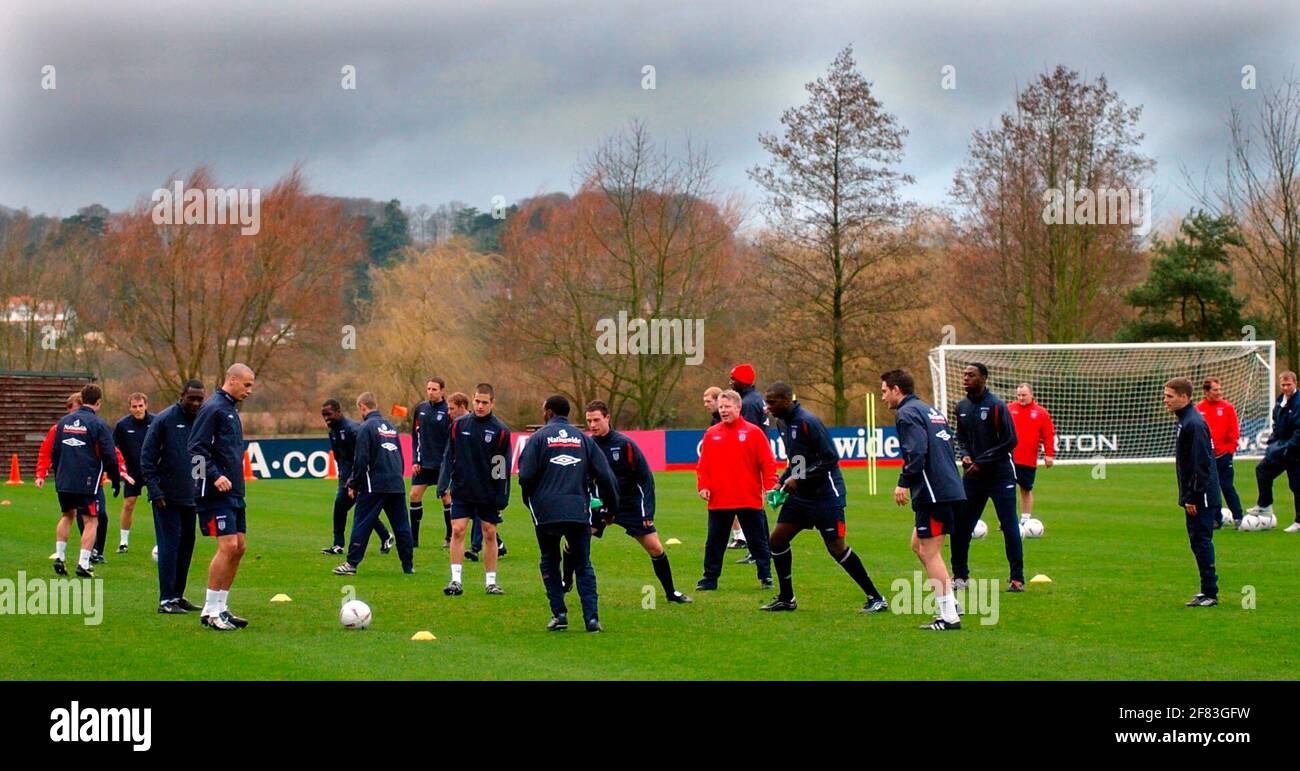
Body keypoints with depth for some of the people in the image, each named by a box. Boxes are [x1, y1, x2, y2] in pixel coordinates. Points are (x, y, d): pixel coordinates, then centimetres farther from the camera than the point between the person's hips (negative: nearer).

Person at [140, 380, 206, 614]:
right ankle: (166, 600, -5)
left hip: (191, 497, 6)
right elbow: (146, 457, -9)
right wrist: (155, 491, -13)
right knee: (169, 546, -7)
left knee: (186, 546, 10)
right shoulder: (163, 420, -9)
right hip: (167, 498, -6)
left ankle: (178, 595, 19)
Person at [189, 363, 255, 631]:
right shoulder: (213, 408, -11)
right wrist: (216, 476, -26)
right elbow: (196, 449, -18)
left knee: (239, 547, 7)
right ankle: (211, 611, -8)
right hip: (216, 493, -10)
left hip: (233, 492, 10)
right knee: (228, 546, -14)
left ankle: (220, 607, 14)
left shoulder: (231, 409, 18)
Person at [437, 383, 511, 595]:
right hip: (462, 491, 1)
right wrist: (443, 487, -3)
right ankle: (456, 580, -7)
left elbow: (503, 466, -2)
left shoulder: (500, 430, -4)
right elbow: (449, 457, 4)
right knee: (457, 530, -8)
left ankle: (491, 582, 13)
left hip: (489, 495, -1)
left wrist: (502, 497, -6)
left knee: (490, 534, 4)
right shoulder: (459, 425, 1)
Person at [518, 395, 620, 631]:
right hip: (579, 512, 2)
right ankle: (592, 618, -2)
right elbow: (605, 476, 8)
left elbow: (526, 475, -6)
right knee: (584, 565, 9)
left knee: (550, 562, 15)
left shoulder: (539, 437, 2)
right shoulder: (583, 438, 11)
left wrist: (529, 501, 12)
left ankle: (559, 614, 7)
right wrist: (611, 506, 19)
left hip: (547, 512, -2)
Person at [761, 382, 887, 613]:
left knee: (837, 548, -10)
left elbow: (831, 458, -20)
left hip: (825, 493, -9)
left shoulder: (808, 422, -19)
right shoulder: (782, 423, 9)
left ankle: (875, 598, -1)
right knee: (777, 539, 4)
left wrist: (798, 480, -21)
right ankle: (786, 598, 17)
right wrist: (782, 482, 6)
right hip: (799, 494, 9)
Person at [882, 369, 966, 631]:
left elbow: (916, 451, -21)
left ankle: (948, 617, -6)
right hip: (951, 489, 10)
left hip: (933, 491, -10)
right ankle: (950, 603, 14)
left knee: (930, 552, -5)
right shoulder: (930, 411, 21)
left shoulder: (907, 413, -7)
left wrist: (904, 482, -19)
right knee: (918, 546, 18)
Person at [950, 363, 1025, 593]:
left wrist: (982, 462, -14)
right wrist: (964, 454, -2)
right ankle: (960, 576, 17)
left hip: (1000, 475, -6)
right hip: (973, 475, 6)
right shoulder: (962, 407, 7)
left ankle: (1017, 579, 2)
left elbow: (1010, 441, -12)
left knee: (1009, 526, -3)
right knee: (960, 526, 5)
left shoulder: (996, 406, -12)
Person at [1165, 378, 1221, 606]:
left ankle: (1210, 593, -3)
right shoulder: (1184, 421, 13)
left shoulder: (1194, 423, -18)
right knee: (1198, 540, 12)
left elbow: (1201, 464, -21)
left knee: (1202, 540, -7)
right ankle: (1207, 591, 17)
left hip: (1202, 497, -10)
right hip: (1194, 496, 10)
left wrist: (1192, 497, -21)